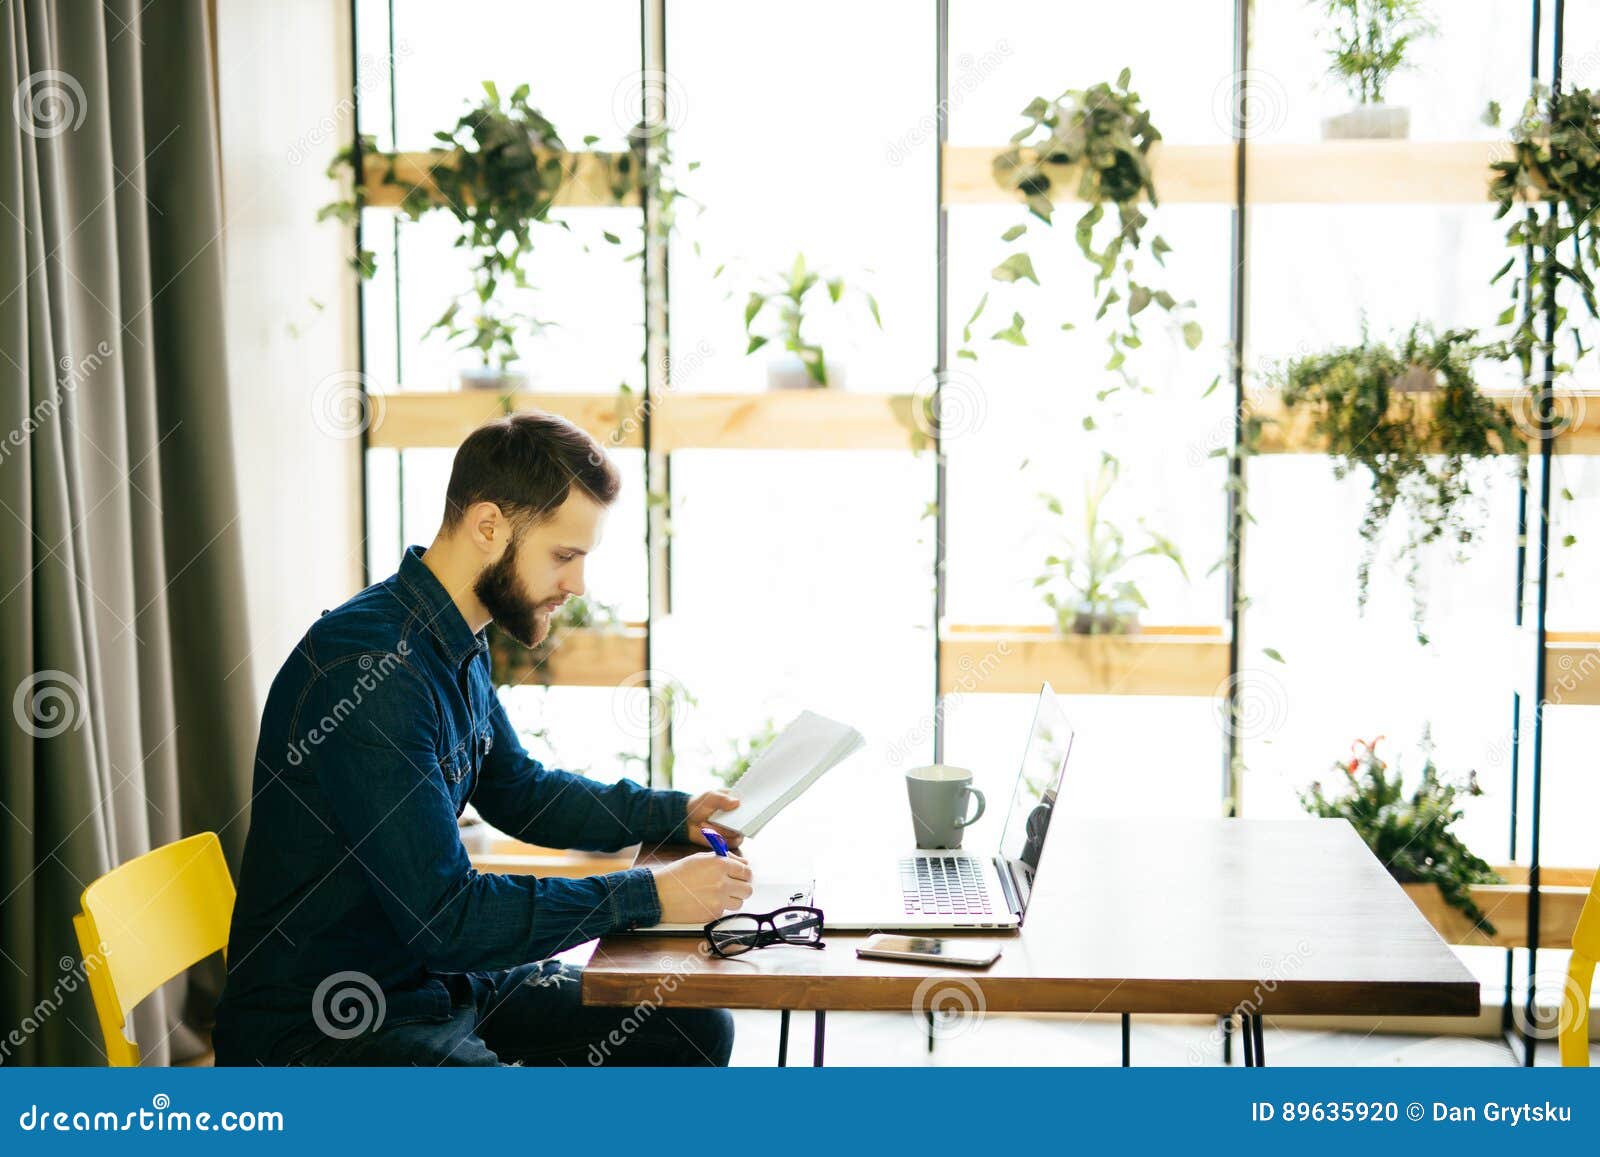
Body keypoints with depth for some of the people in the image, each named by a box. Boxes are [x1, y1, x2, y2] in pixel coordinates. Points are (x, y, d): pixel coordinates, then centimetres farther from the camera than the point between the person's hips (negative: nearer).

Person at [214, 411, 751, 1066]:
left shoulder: (459, 651, 6)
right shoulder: (373, 669, -25)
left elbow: (518, 791, 24)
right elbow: (444, 918, -26)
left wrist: (676, 814, 11)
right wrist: (649, 896, -20)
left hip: (433, 982, 10)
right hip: (319, 1029, -10)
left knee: (695, 1030, 9)